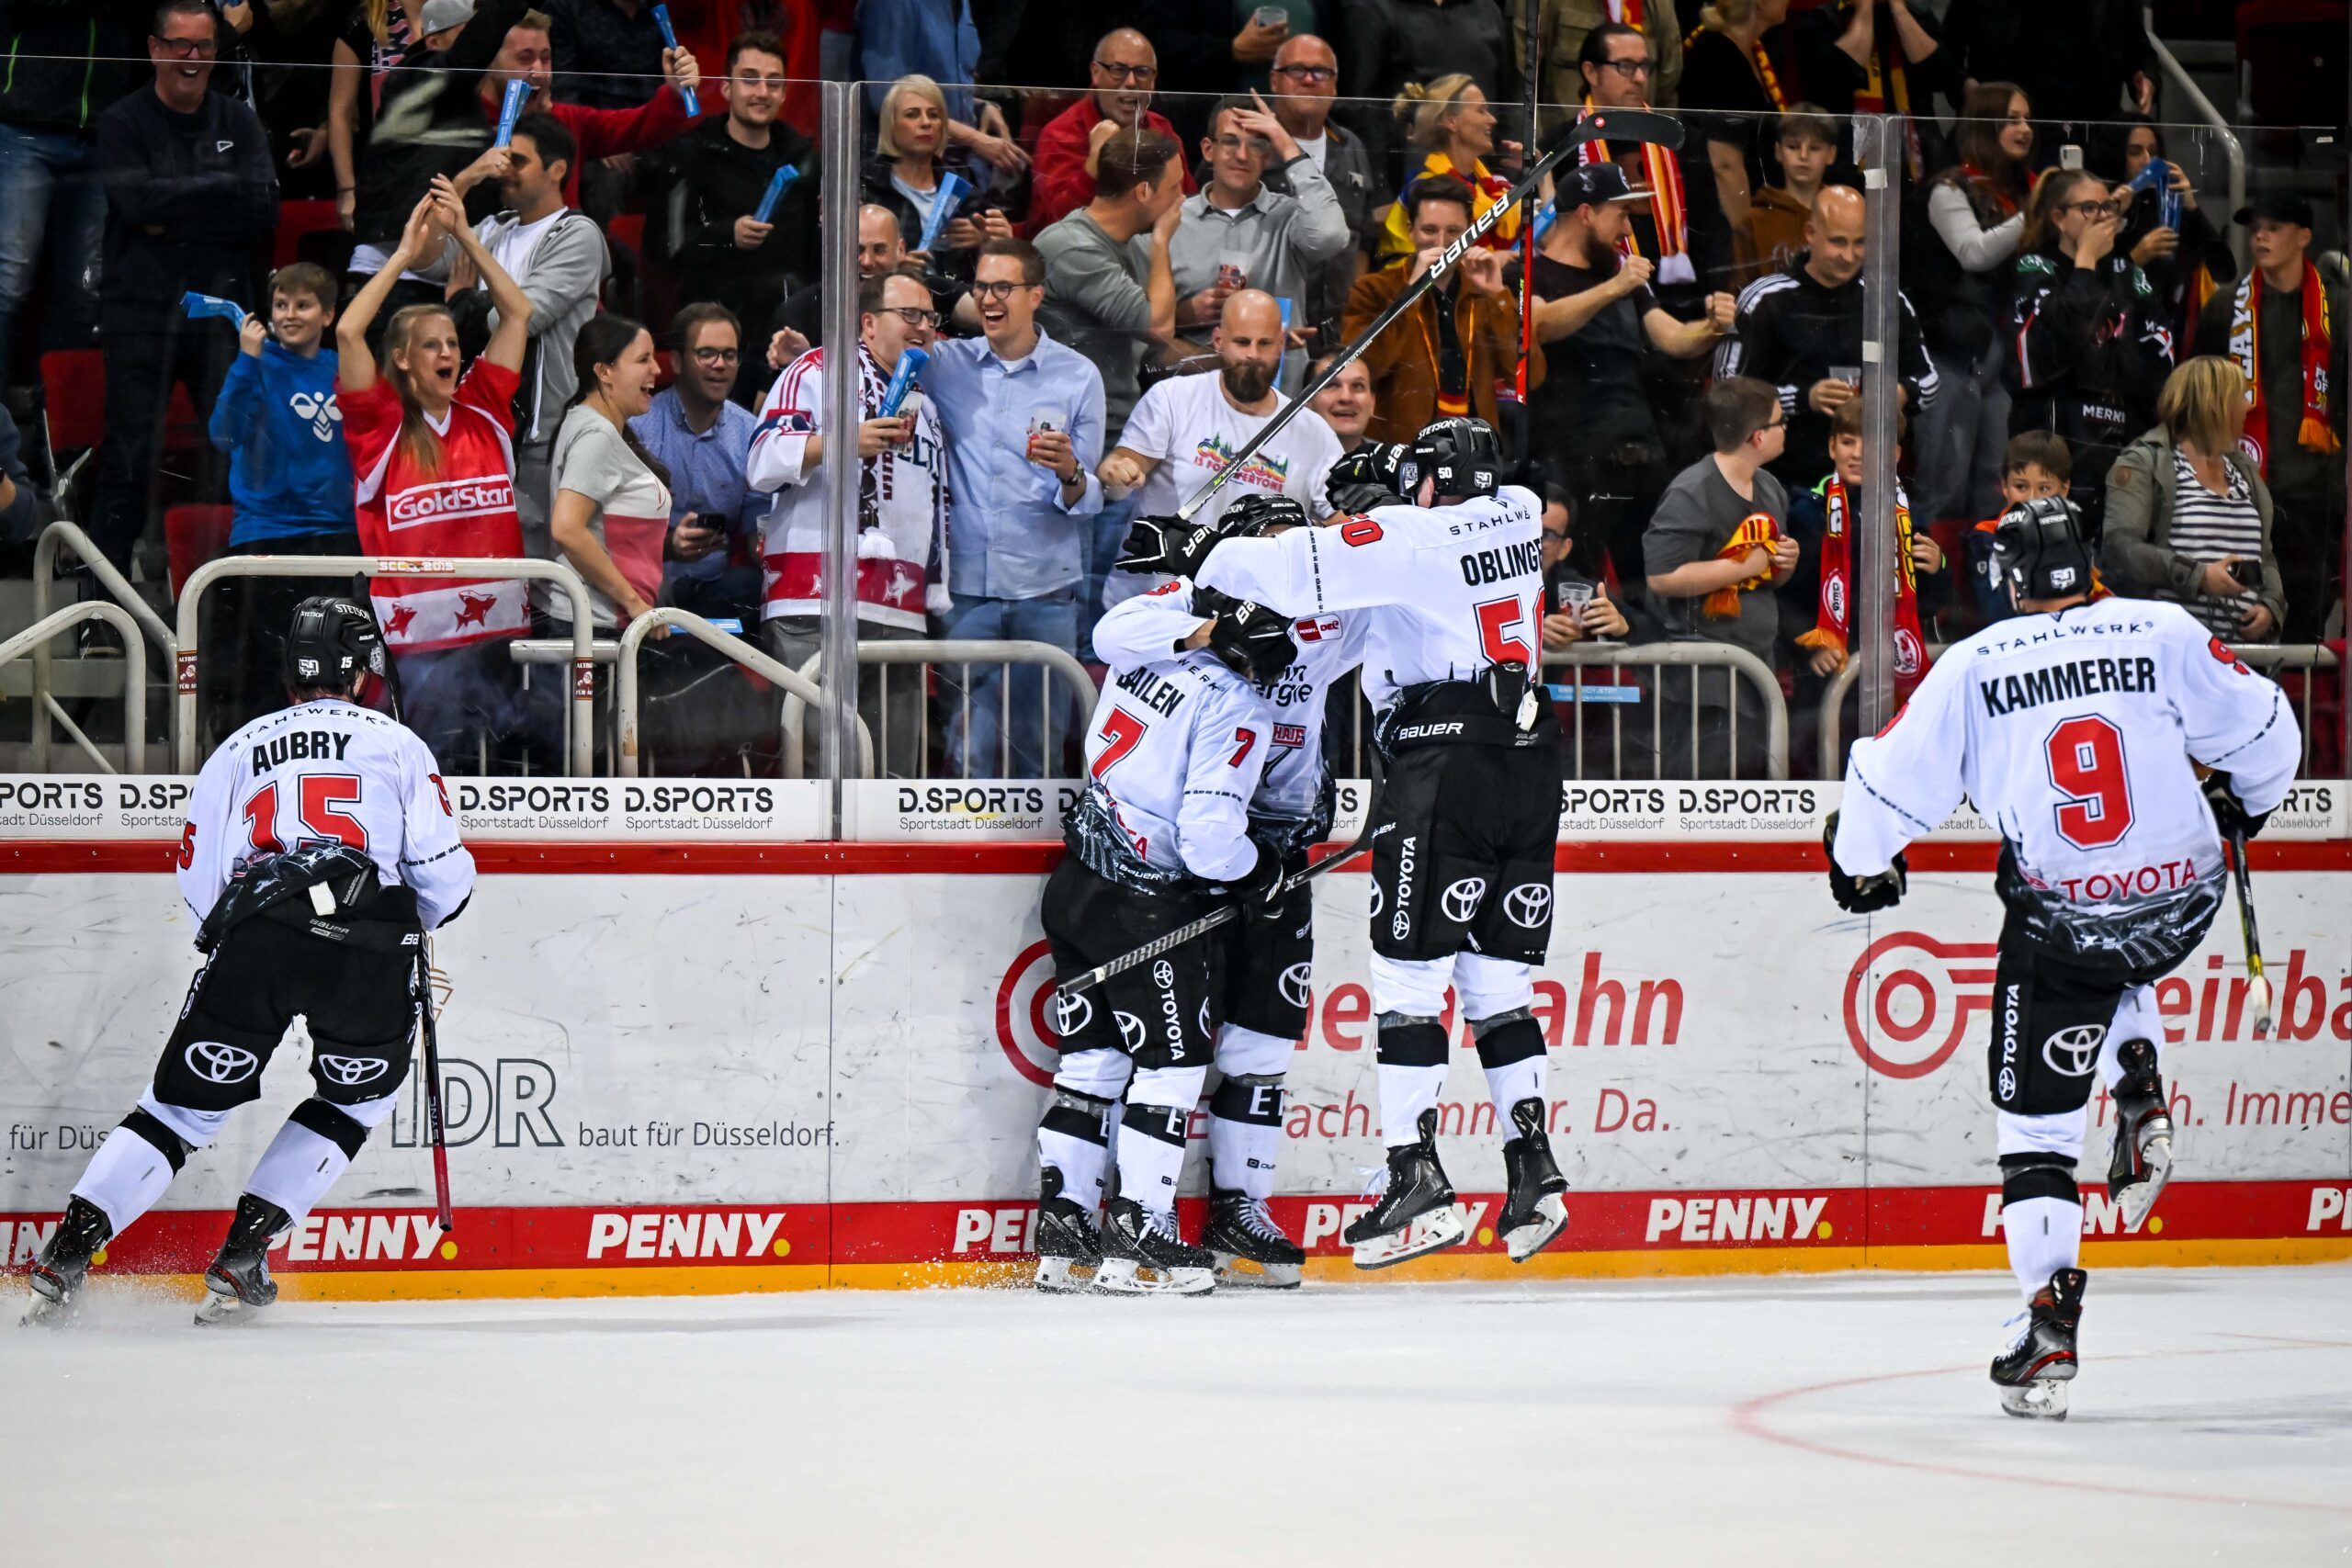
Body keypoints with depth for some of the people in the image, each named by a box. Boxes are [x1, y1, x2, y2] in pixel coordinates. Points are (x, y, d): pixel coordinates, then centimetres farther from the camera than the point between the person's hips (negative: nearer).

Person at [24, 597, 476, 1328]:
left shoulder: (239, 748, 24)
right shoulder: (397, 745, 19)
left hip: (252, 937, 2)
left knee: (186, 1102, 11)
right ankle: (241, 1257, 9)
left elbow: (198, 889, 20)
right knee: (357, 1096, 21)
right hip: (370, 947, -2)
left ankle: (66, 1253, -3)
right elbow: (445, 875, 9)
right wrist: (414, 927, 30)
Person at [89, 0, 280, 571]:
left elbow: (264, 211, -1)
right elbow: (137, 203, -14)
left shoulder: (238, 123, 11)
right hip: (141, 310, -3)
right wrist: (223, 186, -9)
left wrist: (175, 220, -9)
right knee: (129, 459, -6)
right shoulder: (122, 124, 3)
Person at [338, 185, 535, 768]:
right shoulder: (381, 425, 1)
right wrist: (406, 253, -4)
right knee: (444, 769, -5)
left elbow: (518, 313, 14)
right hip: (422, 632, -4)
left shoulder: (483, 410, 11)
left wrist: (465, 237, 8)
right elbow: (348, 332, -9)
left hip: (500, 625, 4)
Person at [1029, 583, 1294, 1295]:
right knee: (1173, 1062, 3)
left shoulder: (1141, 657, 1)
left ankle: (1063, 1232, 15)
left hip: (1075, 887, 7)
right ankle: (1136, 1240, 2)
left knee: (1092, 1056, 14)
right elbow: (1209, 837, -23)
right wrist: (1261, 874, -4)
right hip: (1145, 910, -7)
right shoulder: (1234, 709, -19)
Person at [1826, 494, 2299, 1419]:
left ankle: (2049, 1330, -3)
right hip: (2181, 902, 3)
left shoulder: (1974, 666, -3)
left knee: (2035, 1124, 8)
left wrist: (1860, 862, 20)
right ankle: (2138, 1087, 12)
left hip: (2059, 918, -3)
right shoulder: (2164, 633, -2)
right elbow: (2264, 731, 4)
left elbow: (1894, 782, 0)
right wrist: (2241, 802, 26)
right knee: (2113, 968, 39)